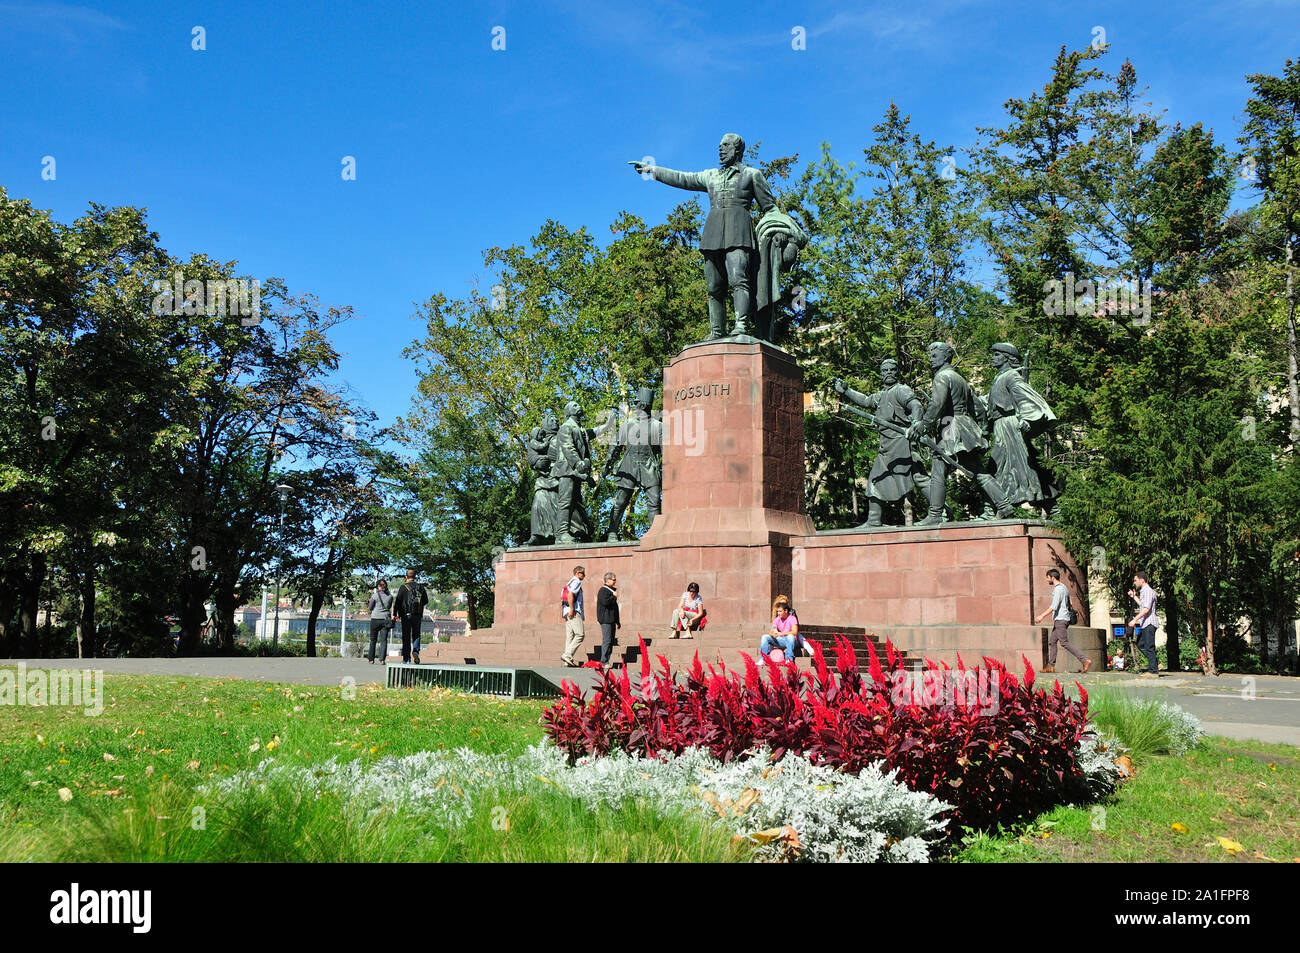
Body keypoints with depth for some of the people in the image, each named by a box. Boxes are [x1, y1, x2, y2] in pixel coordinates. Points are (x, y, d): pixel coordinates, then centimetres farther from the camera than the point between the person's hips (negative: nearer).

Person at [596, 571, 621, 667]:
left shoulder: (612, 590, 22)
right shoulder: (603, 590, -9)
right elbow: (605, 602, -26)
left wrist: (617, 621, 27)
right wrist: (614, 596, -12)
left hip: (611, 620, 10)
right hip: (605, 620, -10)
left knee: (611, 641, 9)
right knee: (607, 640, -11)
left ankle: (605, 661, 13)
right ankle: (604, 662, -10)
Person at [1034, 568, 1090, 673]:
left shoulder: (1058, 589, -14)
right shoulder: (1063, 587, 17)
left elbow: (1054, 606, -23)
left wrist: (1042, 616, -24)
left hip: (1061, 620, -10)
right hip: (1059, 620, 10)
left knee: (1065, 643, -12)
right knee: (1052, 642, 11)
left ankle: (1085, 660, -16)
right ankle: (1051, 666, 12)